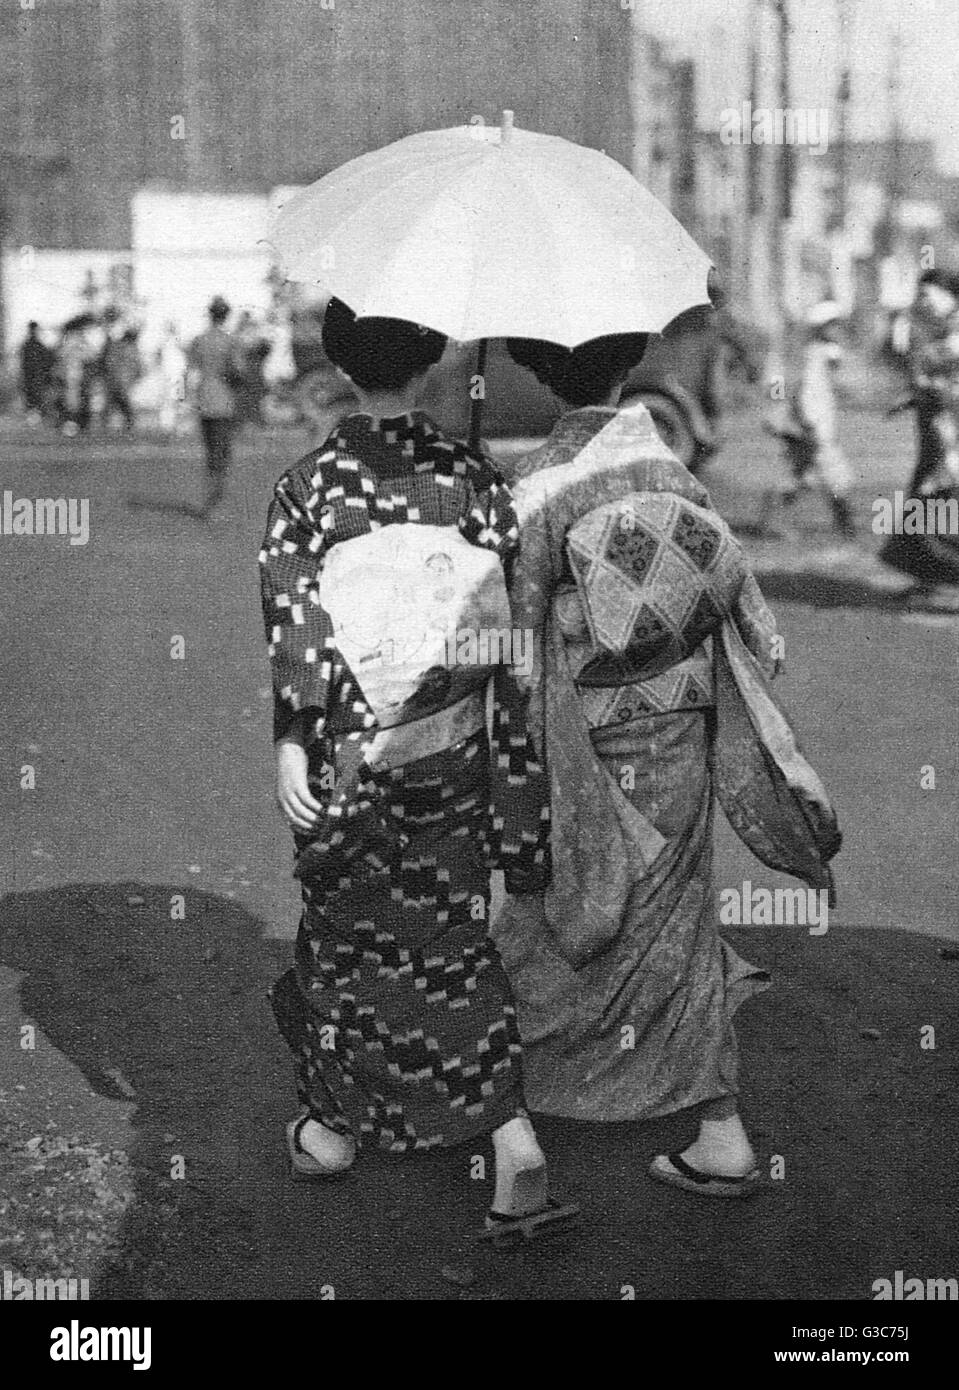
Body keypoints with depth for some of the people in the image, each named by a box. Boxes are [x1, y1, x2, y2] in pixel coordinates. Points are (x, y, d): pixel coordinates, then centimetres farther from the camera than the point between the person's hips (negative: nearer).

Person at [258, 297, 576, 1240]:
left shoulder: (306, 488, -9)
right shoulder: (473, 480, -3)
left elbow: (291, 630, -12)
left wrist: (290, 744, -9)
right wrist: (515, 757, 6)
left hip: (351, 751, -2)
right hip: (455, 751, 2)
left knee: (343, 929, 16)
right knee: (450, 936, 10)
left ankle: (332, 1125, 31)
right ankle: (515, 1142, 0)